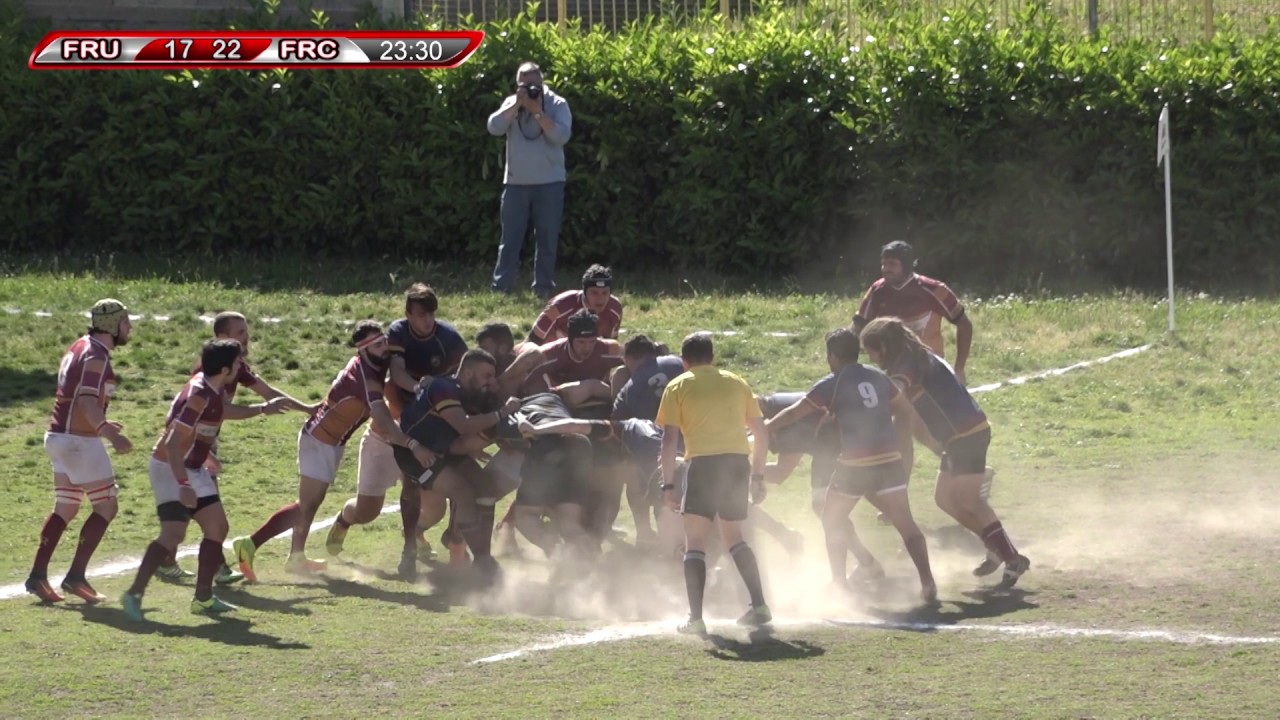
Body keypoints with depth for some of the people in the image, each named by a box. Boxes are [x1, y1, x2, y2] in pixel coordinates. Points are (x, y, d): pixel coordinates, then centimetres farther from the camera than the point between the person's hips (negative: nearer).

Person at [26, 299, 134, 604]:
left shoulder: (79, 348, 14)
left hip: (59, 436, 9)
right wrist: (110, 434, -40)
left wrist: (101, 426, 32)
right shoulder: (96, 356, -15)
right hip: (79, 440, -9)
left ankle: (38, 575, 10)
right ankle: (76, 576, -7)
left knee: (65, 509, 14)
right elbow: (88, 402, -27)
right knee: (106, 506, -3)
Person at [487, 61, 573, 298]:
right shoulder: (511, 104, 5)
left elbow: (562, 135, -15)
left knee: (547, 238, 3)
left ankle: (544, 287, 10)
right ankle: (501, 288, -2)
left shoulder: (557, 104, -1)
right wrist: (517, 104, -15)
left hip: (549, 183, -1)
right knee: (511, 237, -1)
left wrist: (538, 111, -18)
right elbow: (494, 127, -10)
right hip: (516, 182, 1)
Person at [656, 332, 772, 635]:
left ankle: (695, 618, -8)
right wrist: (758, 476, 23)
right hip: (739, 461, 4)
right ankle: (759, 606, 15)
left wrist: (668, 485, 0)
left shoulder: (678, 387, 8)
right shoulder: (736, 383, 19)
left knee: (695, 542, 2)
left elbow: (670, 439, -1)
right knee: (733, 537, 22)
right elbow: (761, 432, 17)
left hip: (704, 462, -4)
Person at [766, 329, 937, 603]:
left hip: (855, 464, -4)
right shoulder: (878, 378, 13)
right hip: (890, 460, 4)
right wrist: (899, 444, 33)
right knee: (905, 522, 3)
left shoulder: (832, 384, -2)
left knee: (832, 519, 20)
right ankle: (927, 582, -10)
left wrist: (765, 429, 11)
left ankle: (839, 582, 21)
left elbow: (794, 413, -1)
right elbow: (906, 412, 23)